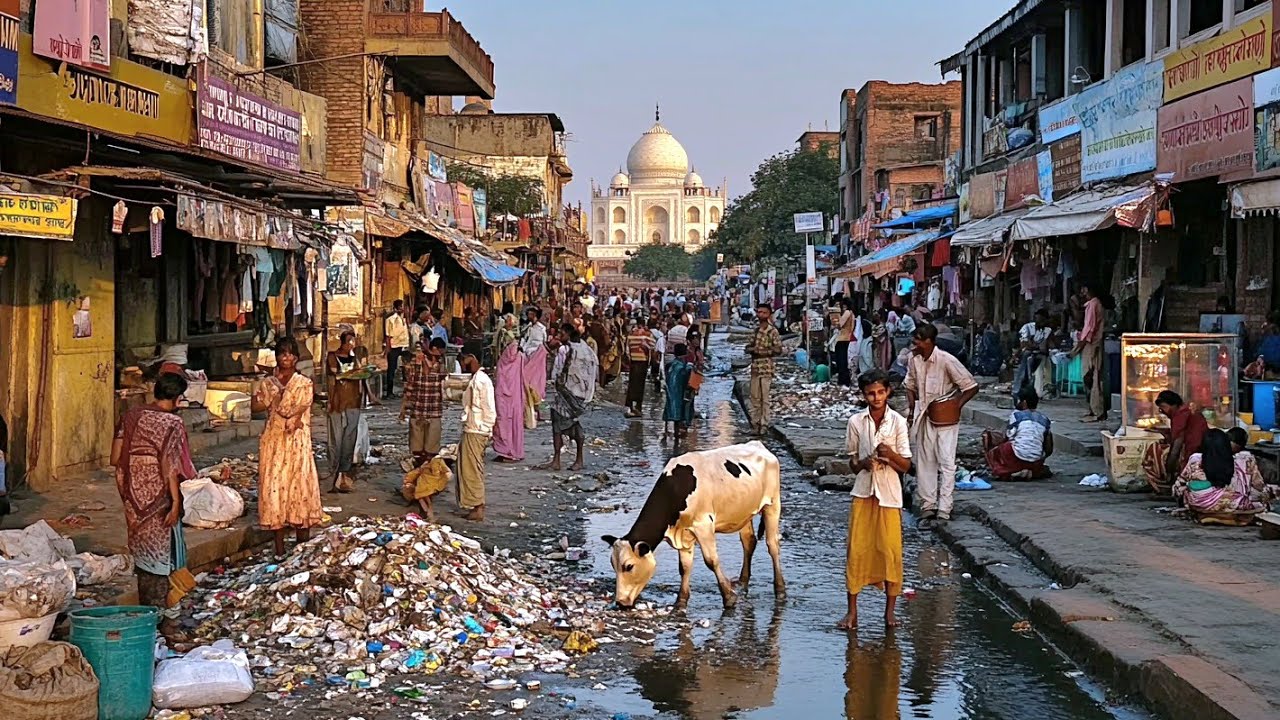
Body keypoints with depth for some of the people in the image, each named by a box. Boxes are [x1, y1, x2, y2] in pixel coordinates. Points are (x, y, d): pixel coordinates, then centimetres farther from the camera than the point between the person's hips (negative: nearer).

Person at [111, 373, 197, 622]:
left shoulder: (132, 416, 3)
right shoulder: (172, 423, -13)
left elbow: (115, 458, 2)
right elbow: (170, 466, -17)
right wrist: (176, 502, -14)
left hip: (134, 495, 6)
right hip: (158, 496, -6)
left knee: (142, 551, 16)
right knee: (161, 551, 6)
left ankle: (145, 610, 25)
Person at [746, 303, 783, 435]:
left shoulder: (773, 331, -5)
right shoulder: (756, 330, 14)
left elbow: (778, 350, -10)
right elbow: (748, 347, 16)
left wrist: (762, 351, -14)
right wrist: (753, 349, -7)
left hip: (766, 368, -6)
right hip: (755, 367, 6)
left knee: (764, 398, -4)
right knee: (754, 396, 9)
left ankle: (764, 424, 0)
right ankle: (755, 422, 17)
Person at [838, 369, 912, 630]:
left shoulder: (897, 422, -3)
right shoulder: (856, 422, 1)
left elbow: (906, 465, -2)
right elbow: (852, 463, 9)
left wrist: (889, 454, -20)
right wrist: (863, 463, -13)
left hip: (889, 494, -1)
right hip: (863, 493, 1)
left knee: (890, 550, 1)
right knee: (856, 549, -1)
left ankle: (890, 610, 15)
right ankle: (852, 611, 7)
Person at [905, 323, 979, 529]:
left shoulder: (946, 360, -20)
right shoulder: (914, 359, -1)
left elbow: (971, 387, -14)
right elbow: (910, 385, 17)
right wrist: (912, 407, 4)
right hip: (924, 416, 6)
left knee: (946, 463, -7)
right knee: (924, 462, 8)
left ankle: (943, 511, -7)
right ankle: (928, 506, 15)